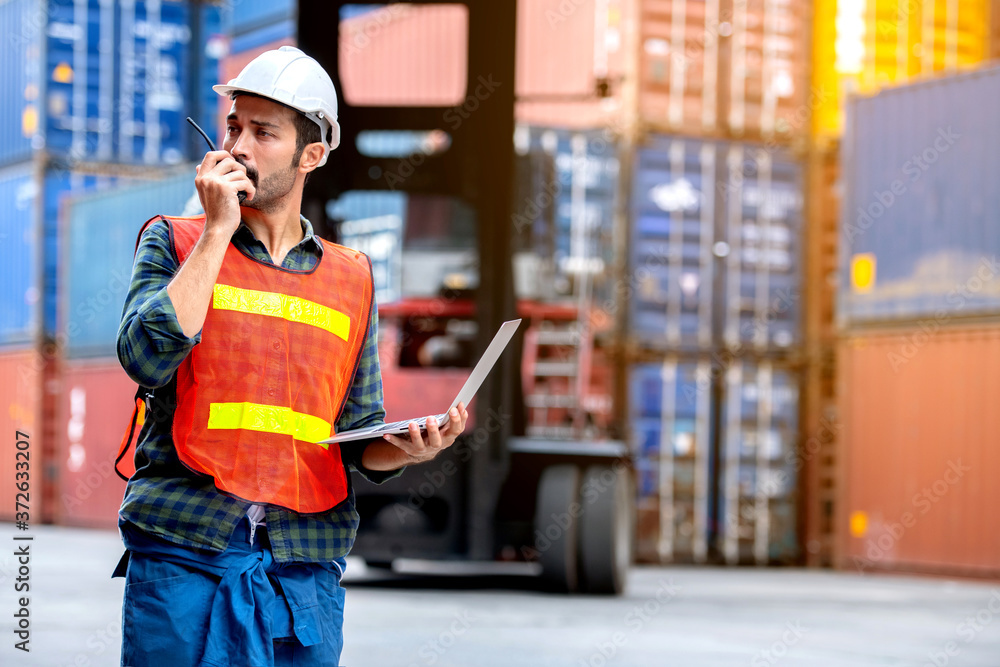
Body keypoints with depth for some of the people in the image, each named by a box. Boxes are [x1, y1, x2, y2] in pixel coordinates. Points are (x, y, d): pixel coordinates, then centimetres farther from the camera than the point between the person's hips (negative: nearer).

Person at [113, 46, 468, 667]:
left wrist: (408, 448, -9)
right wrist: (218, 229, -6)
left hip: (306, 565, 2)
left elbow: (360, 443, 14)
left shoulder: (352, 278, 13)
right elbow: (147, 358, -12)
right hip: (183, 553, -2)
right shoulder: (175, 242, 8)